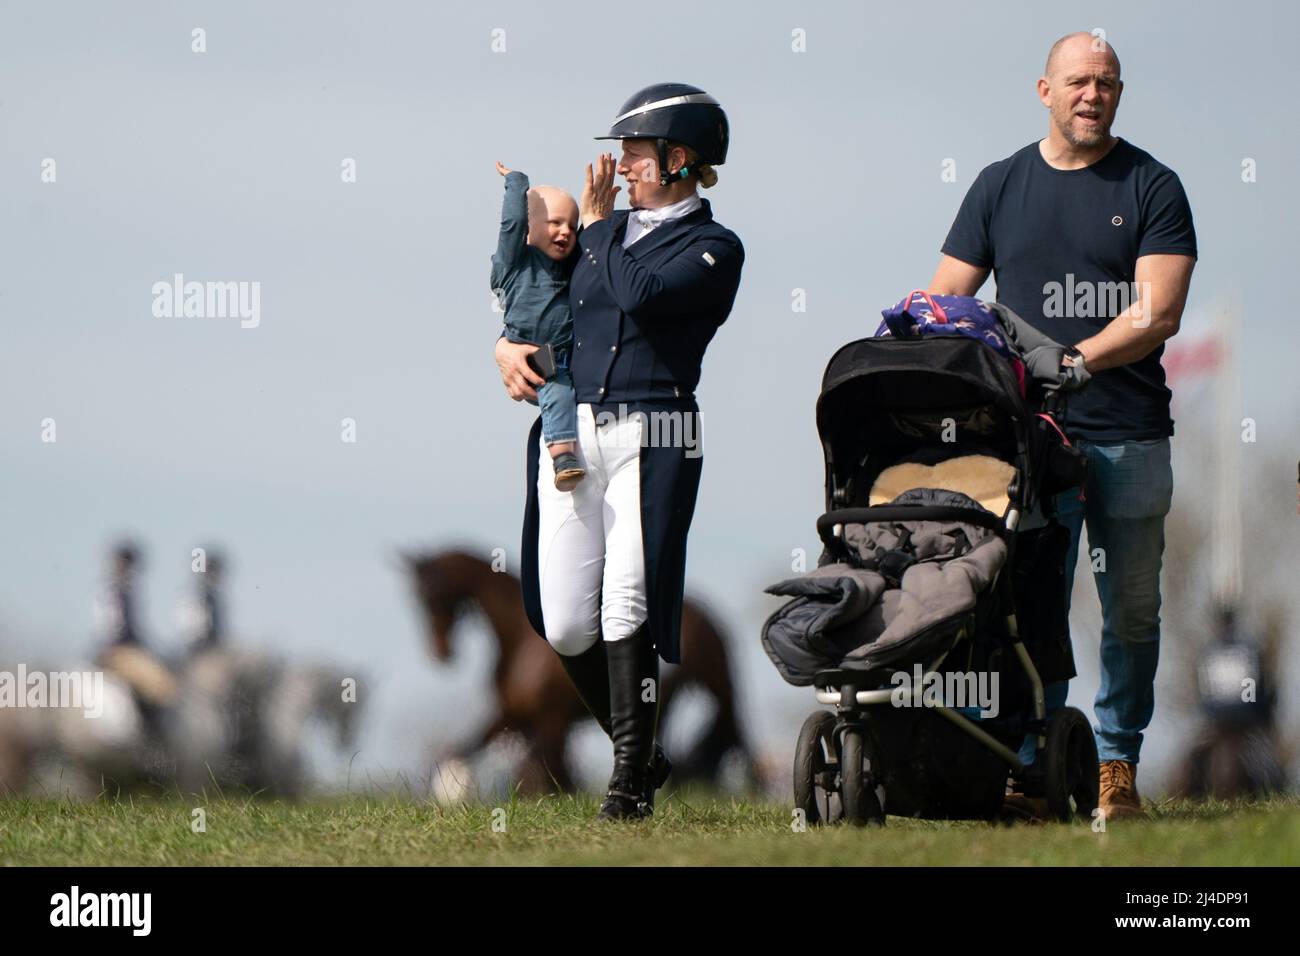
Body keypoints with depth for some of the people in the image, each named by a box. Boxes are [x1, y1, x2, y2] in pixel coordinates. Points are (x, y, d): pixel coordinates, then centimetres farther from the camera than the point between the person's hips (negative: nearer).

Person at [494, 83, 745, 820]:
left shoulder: (714, 248, -1)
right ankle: (640, 750, 20)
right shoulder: (614, 231, 17)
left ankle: (632, 783, -3)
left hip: (652, 438, -6)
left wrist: (597, 224, -3)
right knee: (564, 624, 2)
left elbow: (640, 294, -18)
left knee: (628, 609, -11)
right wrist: (510, 347, 8)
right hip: (571, 433, 6)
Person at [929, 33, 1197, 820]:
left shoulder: (1152, 188, 4)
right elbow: (944, 300, 12)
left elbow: (1158, 314, -6)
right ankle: (1031, 768, -2)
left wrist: (1075, 362, -19)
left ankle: (1118, 765, 12)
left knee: (1132, 610, 3)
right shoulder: (1001, 187, 12)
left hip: (1130, 437, -1)